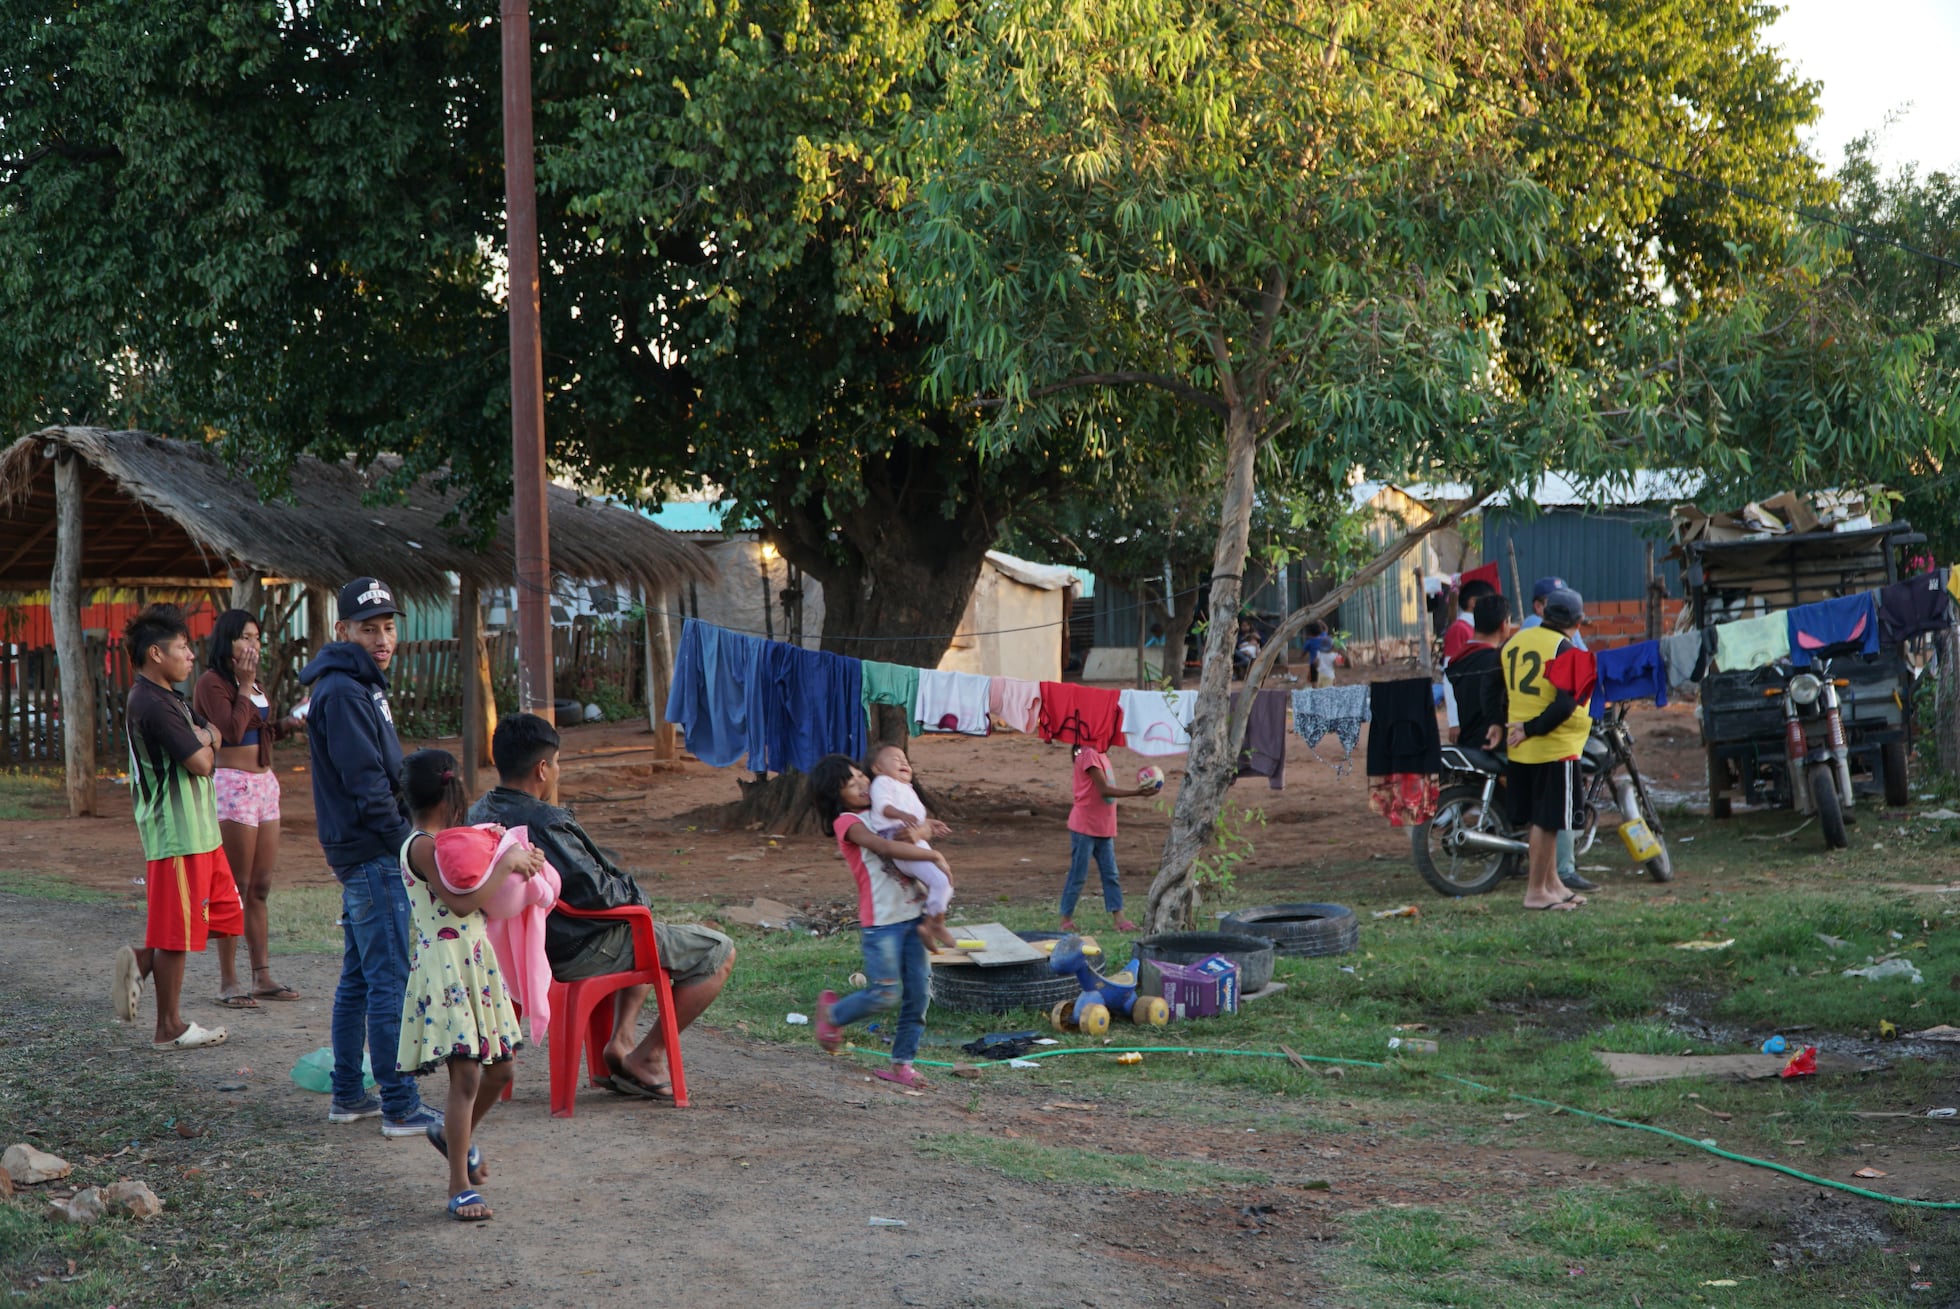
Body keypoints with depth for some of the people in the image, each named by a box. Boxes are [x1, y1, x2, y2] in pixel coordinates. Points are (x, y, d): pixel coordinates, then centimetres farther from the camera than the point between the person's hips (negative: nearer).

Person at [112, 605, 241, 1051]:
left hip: (199, 829, 10)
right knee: (177, 932, -1)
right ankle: (169, 1028, 9)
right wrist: (205, 742, 1)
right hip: (177, 833, -10)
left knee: (223, 914, 13)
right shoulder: (153, 705, -18)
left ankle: (141, 960, 15)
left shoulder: (169, 699, 15)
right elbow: (202, 762, -20)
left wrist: (202, 739, -6)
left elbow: (212, 736, 16)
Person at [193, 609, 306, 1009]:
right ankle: (228, 982, 0)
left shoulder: (254, 682, 17)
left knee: (261, 886, 11)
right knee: (235, 888, -5)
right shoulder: (213, 683, -9)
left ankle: (262, 976, 16)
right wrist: (244, 685, -14)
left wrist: (289, 723, 12)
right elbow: (232, 731, -21)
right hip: (232, 783, -9)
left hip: (264, 781, 9)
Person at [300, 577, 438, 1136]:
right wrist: (408, 844, -17)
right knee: (391, 982, -8)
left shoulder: (361, 686, 17)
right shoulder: (342, 693, -16)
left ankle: (348, 1095, 23)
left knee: (358, 978, 15)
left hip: (365, 855, 11)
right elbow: (366, 785, -21)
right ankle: (400, 1106, -5)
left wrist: (410, 835, 16)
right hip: (372, 857, -11)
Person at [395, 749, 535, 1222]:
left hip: (476, 962, 10)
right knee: (466, 1076, -12)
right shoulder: (423, 847, -14)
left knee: (499, 1068, 15)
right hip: (445, 967, -10)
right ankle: (460, 1186, -6)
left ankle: (456, 1134, 40)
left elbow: (481, 897, 29)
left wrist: (516, 860, 13)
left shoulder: (448, 843, 15)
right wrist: (505, 863, -15)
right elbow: (463, 902, -22)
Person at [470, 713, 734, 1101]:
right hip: (578, 954, -10)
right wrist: (633, 891, -8)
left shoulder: (481, 812, 1)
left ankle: (621, 1041, 22)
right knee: (718, 953, 1)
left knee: (641, 936, 37)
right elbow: (594, 891, -30)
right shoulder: (543, 822, -29)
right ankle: (647, 1058, 5)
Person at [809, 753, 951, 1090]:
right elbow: (885, 847, -24)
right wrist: (935, 856, -20)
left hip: (912, 914, 7)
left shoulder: (880, 812, 13)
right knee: (886, 994, -7)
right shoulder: (848, 822, -9)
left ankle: (901, 1062, 15)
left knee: (918, 991, 3)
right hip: (881, 921, -7)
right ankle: (833, 1013, 21)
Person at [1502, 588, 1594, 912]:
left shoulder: (1514, 642, 8)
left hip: (1520, 751, 7)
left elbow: (1501, 690, 15)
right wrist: (1531, 730, -14)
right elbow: (1565, 704, -22)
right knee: (1547, 822, 0)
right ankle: (1536, 891, 5)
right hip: (1555, 749, -7)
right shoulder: (1567, 651, -14)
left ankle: (1552, 884, 25)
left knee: (1541, 820, 16)